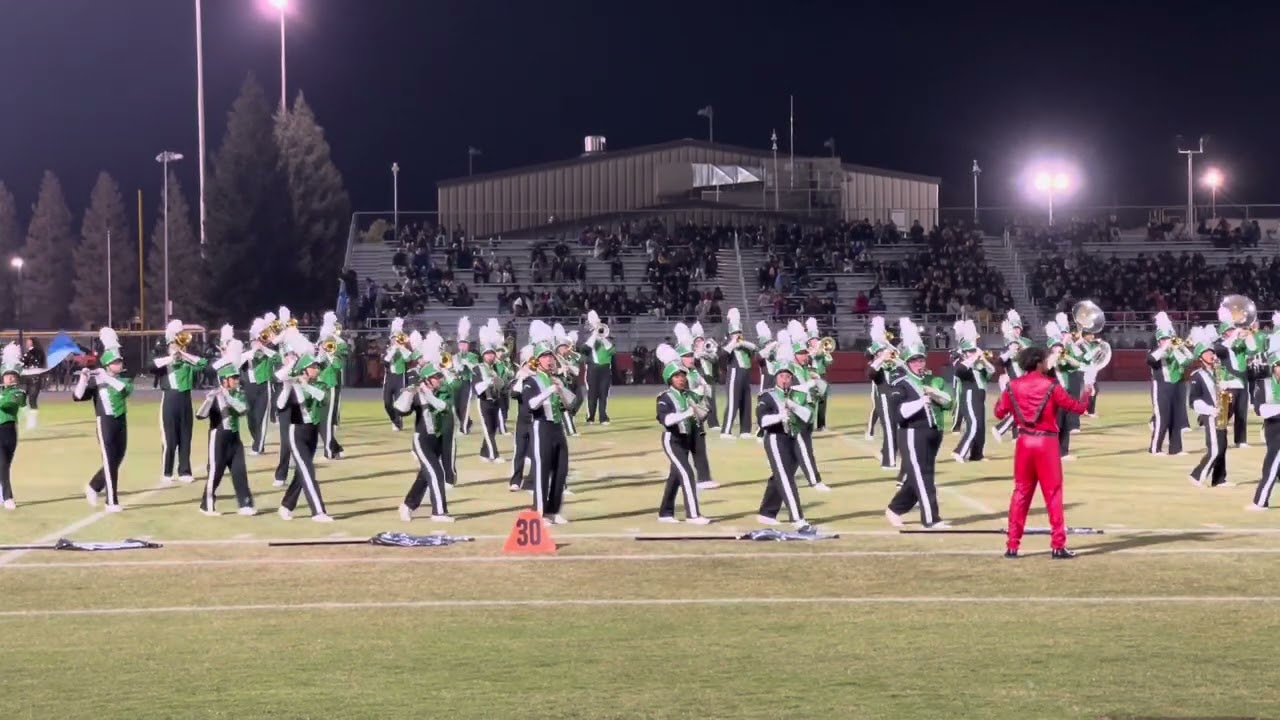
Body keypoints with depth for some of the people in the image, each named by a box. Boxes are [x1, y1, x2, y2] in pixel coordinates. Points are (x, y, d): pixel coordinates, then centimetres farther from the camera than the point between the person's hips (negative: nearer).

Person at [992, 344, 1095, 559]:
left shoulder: (1013, 386, 0)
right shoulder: (1051, 386, -10)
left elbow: (1000, 412, 8)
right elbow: (1078, 407, -5)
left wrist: (1004, 392, 24)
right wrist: (1087, 392, 13)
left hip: (1024, 442, 4)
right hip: (1046, 443, -4)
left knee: (1021, 493, 10)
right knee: (1053, 494, 2)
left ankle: (1012, 545, 8)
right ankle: (1058, 546, 1)